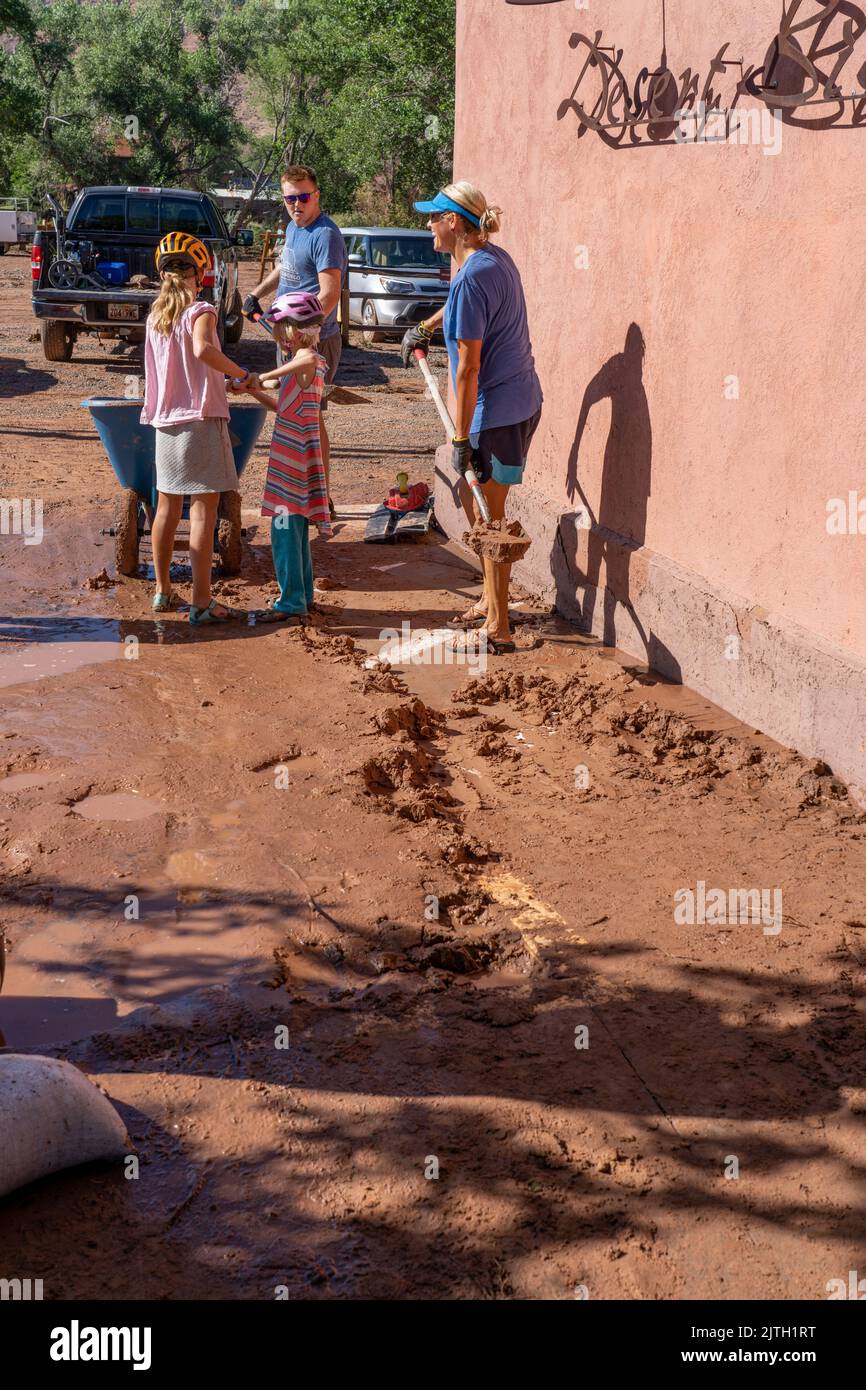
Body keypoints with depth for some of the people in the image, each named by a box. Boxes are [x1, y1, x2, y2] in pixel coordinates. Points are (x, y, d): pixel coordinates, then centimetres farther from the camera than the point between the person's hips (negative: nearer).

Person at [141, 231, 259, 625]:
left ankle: (162, 591, 25)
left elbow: (169, 366, 13)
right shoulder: (200, 312, -9)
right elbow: (203, 349, -30)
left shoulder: (155, 315, 10)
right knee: (203, 510, -5)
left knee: (167, 507, 16)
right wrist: (243, 375, -19)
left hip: (165, 422, 7)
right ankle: (202, 602, -7)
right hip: (201, 419, -7)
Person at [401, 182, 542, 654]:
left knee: (488, 516, -1)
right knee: (472, 498, 21)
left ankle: (497, 629, 6)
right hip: (522, 401, 10)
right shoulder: (495, 258, 9)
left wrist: (461, 438, -19)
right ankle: (490, 602, 32)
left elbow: (468, 367, -21)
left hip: (496, 411, -10)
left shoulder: (471, 278, -20)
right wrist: (425, 327, 34)